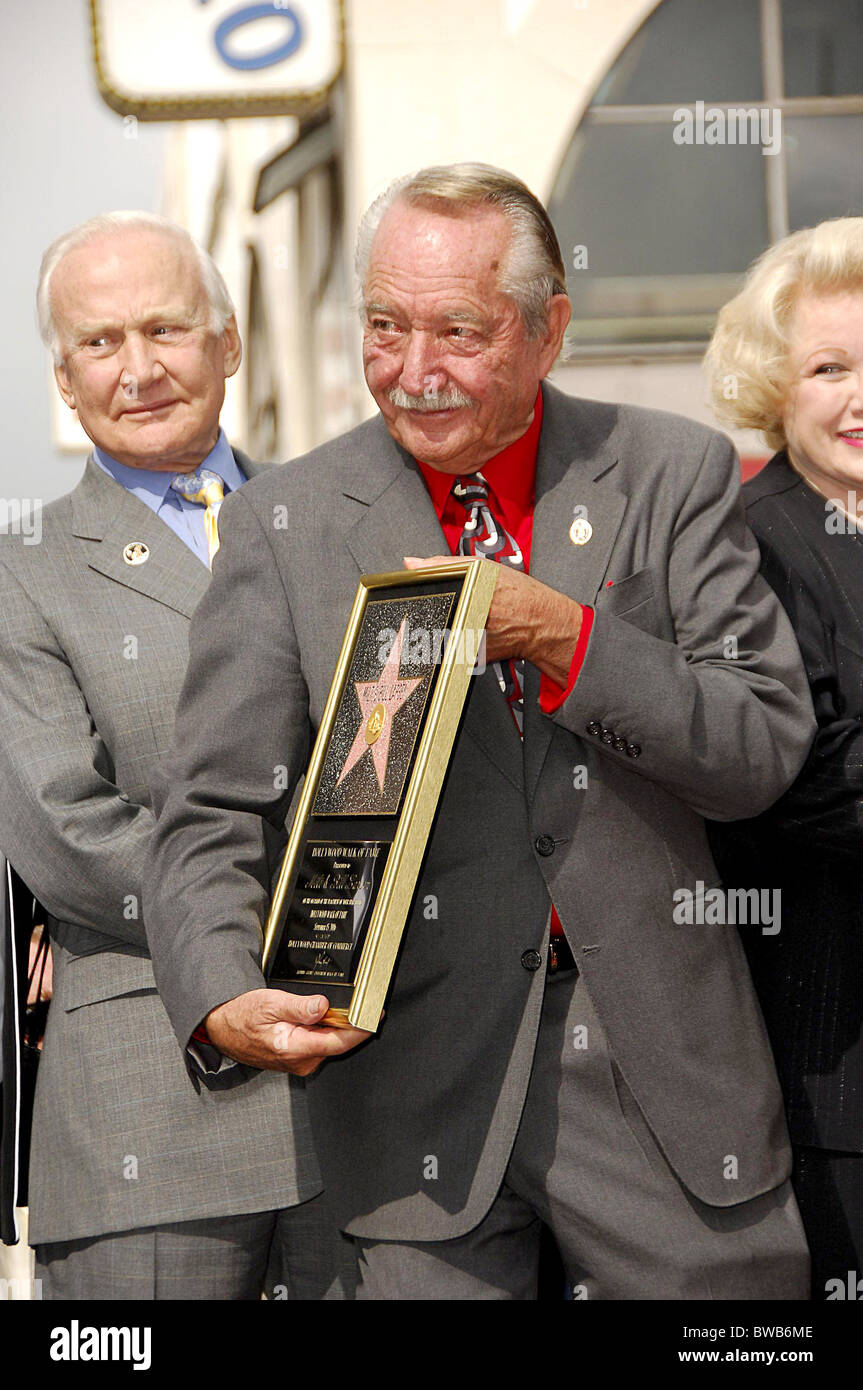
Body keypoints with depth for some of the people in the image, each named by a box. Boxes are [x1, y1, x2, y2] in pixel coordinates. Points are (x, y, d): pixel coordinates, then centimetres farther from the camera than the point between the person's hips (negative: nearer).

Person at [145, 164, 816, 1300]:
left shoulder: (675, 475, 2)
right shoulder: (283, 523, 1)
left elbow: (766, 749, -4)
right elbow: (212, 810, -3)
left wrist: (558, 635, -17)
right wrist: (226, 1001, -22)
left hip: (663, 1072, 1)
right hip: (417, 1080, 0)